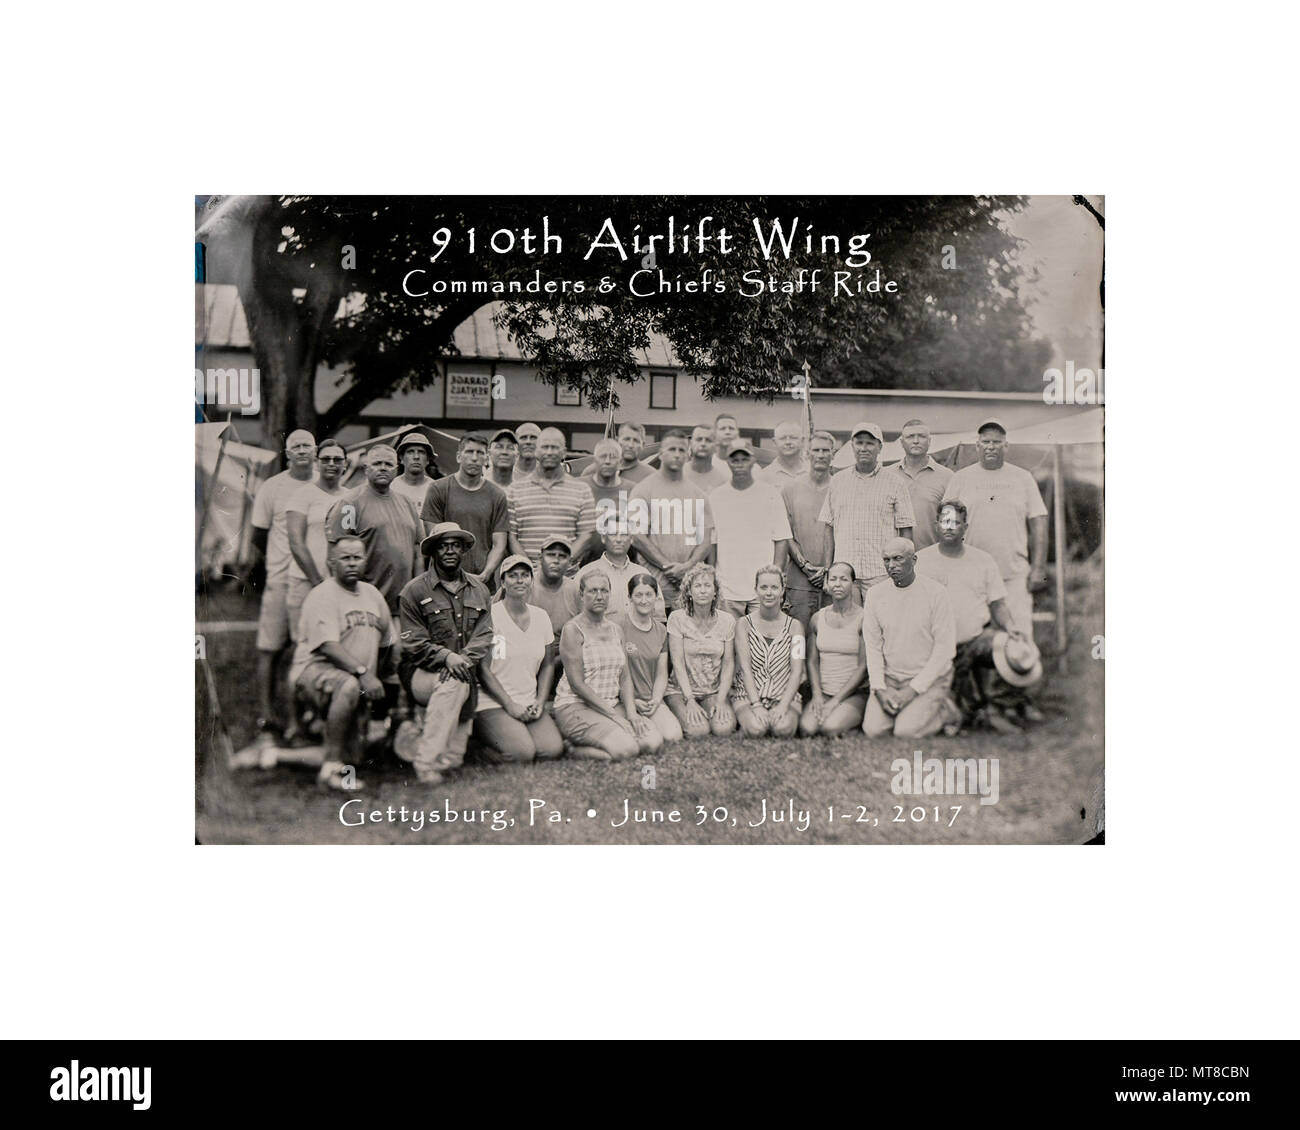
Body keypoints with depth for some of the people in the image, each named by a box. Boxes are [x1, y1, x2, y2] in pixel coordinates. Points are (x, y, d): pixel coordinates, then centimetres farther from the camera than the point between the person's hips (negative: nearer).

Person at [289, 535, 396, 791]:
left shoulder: (372, 594, 16)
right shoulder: (322, 595, -7)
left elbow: (387, 643, 28)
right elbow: (327, 645, -21)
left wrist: (376, 677, 21)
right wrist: (363, 672, -30)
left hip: (361, 682, 7)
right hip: (316, 669, -7)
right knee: (349, 686, -39)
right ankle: (332, 767, -31)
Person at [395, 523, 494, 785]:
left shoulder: (479, 590, 13)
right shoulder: (415, 591, 0)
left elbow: (483, 637, 4)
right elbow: (414, 643, -6)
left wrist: (464, 659, -17)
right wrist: (446, 657, -23)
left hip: (463, 673, 4)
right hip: (421, 673, -3)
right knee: (455, 684, -38)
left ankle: (418, 737, 15)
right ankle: (427, 761, -33)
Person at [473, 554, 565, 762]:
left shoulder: (541, 617, 12)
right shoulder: (490, 615, -6)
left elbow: (548, 664, 17)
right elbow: (482, 668, -9)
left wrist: (540, 702, 2)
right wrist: (510, 705, -13)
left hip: (529, 704, 5)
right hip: (492, 704, -5)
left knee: (552, 749, -21)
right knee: (522, 751, -27)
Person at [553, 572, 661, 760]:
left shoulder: (615, 629, 14)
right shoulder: (573, 630, -8)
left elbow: (625, 677, 12)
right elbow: (577, 683, -14)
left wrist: (631, 712, -7)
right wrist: (614, 715, -17)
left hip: (614, 705, 7)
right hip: (576, 706, -7)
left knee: (654, 743, -15)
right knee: (625, 749, -28)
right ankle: (574, 749, -3)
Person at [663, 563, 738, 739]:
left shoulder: (727, 620, 2)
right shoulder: (677, 618, -7)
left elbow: (728, 663, 1)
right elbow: (678, 663, -10)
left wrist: (721, 700, -11)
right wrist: (689, 700, -17)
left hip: (714, 691, 2)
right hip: (680, 689, -2)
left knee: (723, 728, -25)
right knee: (698, 730, -26)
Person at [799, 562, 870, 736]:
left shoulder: (862, 618, -5)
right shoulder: (818, 618, 9)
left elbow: (863, 667, -8)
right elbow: (812, 661, 10)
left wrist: (836, 700, -13)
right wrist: (817, 694, -7)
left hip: (854, 693, -3)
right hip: (823, 692, 3)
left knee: (831, 728, -30)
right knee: (807, 728, -26)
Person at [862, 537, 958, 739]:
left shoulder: (935, 592, -8)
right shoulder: (875, 594, 4)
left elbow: (944, 648, -10)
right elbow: (872, 646, 5)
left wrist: (914, 689, -14)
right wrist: (879, 689, -8)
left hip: (930, 678, -3)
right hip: (889, 677, 4)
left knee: (906, 732, -23)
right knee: (873, 730, -18)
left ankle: (945, 712, 7)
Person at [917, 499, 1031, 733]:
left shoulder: (983, 560, 11)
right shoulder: (919, 561, 5)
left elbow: (997, 603, 11)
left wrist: (1009, 625, -11)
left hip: (979, 636, 1)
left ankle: (998, 709, -15)